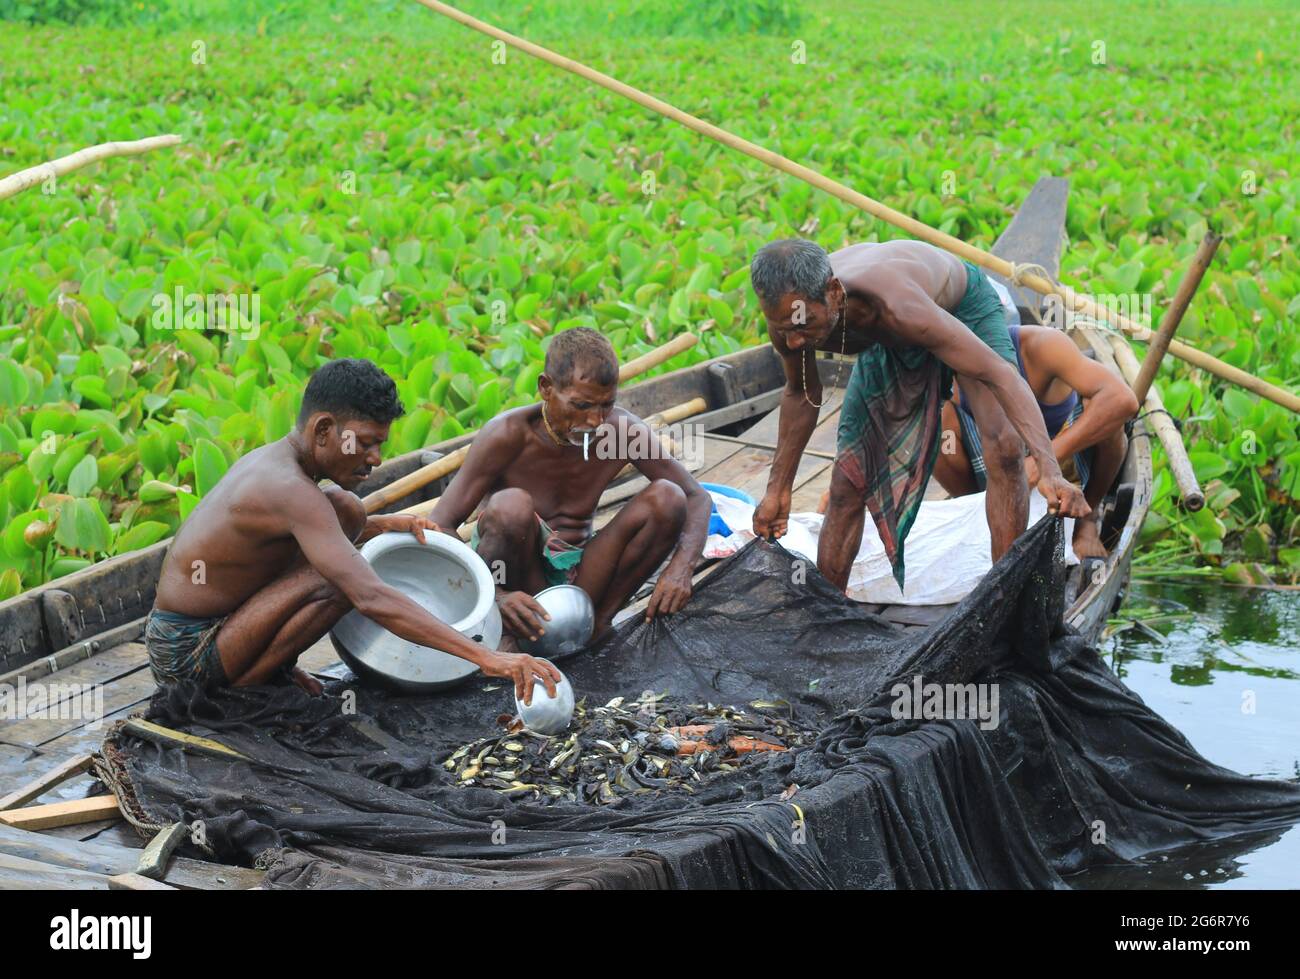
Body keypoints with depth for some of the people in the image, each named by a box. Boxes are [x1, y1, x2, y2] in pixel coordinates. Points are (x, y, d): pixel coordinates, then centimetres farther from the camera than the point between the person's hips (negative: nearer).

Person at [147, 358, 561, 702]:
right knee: (340, 579, -28)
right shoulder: (290, 489, -26)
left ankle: (276, 666, 6)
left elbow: (307, 535, 28)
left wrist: (384, 525, 10)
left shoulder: (270, 458, 5)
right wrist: (486, 657, -40)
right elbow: (371, 599, -36)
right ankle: (240, 689, -10)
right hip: (186, 661, -9)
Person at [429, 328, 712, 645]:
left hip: (578, 577, 3)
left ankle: (600, 621, -8)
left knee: (667, 498, -16)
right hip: (512, 573, -3)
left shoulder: (623, 431, -9)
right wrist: (495, 596, -40)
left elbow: (698, 497, -1)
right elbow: (437, 529, -22)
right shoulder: (509, 435, -18)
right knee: (511, 506, -35)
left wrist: (681, 568, -23)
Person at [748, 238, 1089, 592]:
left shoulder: (895, 306, -48)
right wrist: (777, 490, 1)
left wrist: (1049, 470, -56)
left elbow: (997, 371, -46)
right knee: (847, 483, -2)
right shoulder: (789, 315, -30)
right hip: (888, 344, 5)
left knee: (1004, 449, -26)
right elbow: (801, 394, -6)